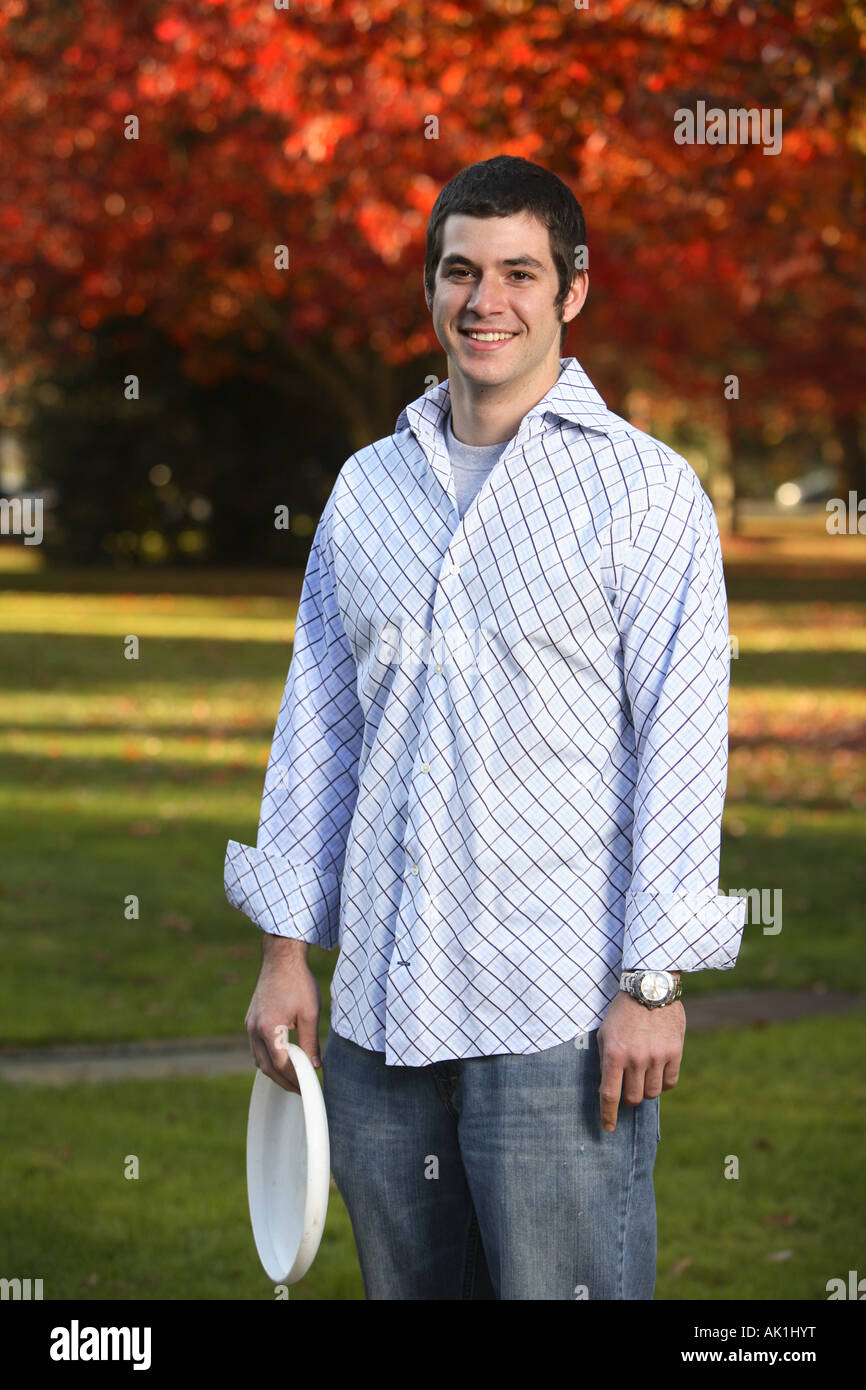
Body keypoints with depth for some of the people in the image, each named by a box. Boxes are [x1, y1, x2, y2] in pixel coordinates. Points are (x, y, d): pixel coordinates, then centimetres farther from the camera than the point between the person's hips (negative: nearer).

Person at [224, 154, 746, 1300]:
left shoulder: (647, 492, -2)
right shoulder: (365, 486, 13)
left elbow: (683, 744, -6)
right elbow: (317, 727, 16)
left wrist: (653, 980, -12)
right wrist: (286, 948, 11)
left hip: (557, 1021, -5)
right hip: (377, 1011, 5)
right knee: (406, 1287, 11)